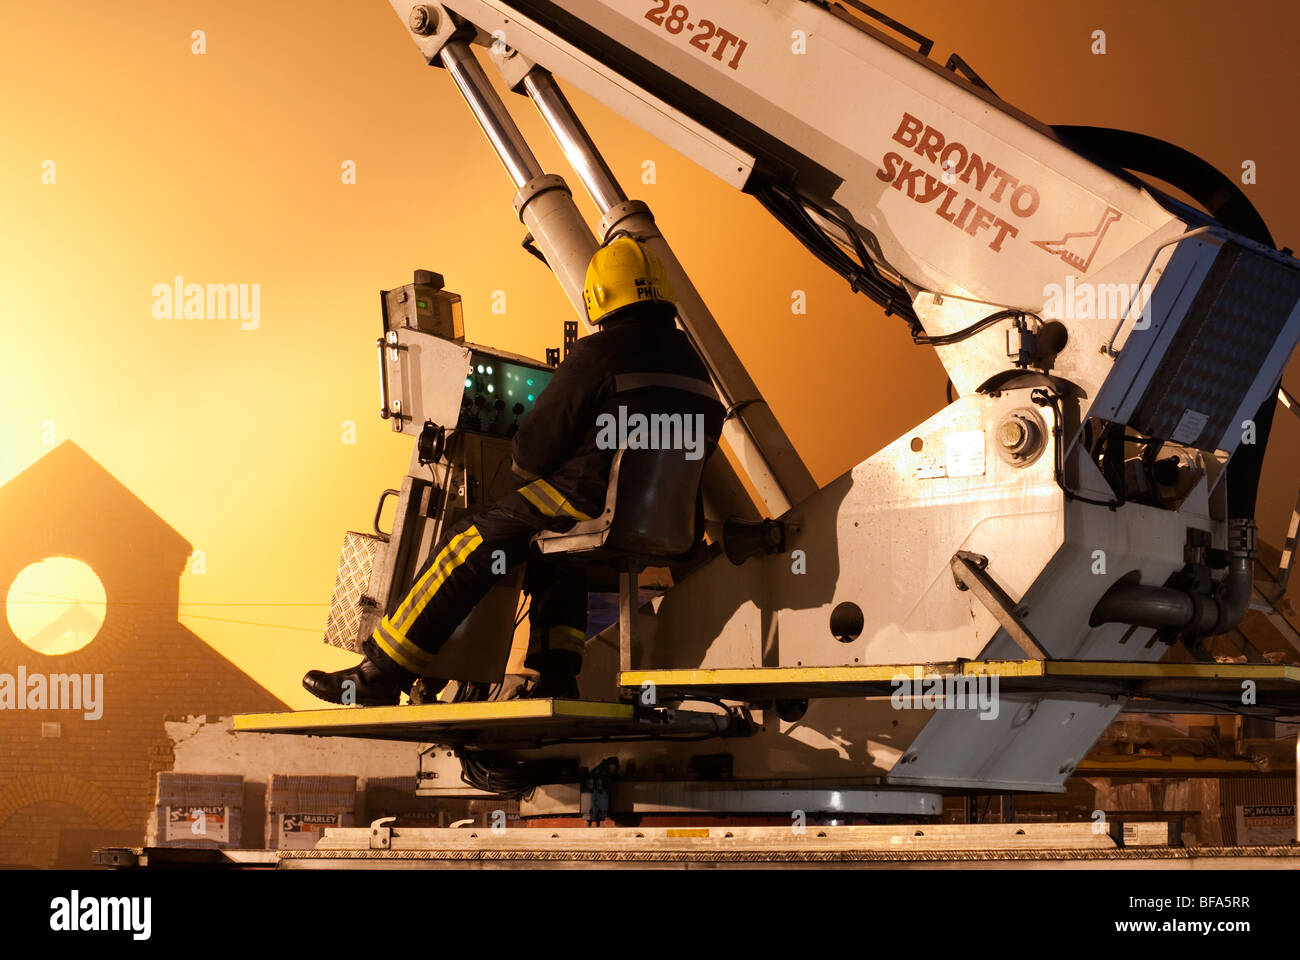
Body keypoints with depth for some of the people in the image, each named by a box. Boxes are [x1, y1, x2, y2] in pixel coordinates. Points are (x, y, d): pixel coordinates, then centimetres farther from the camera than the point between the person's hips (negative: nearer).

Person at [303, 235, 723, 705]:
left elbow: (536, 448, -6)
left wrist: (523, 462, 19)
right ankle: (556, 680, 21)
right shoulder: (688, 357, 14)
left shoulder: (600, 353, -8)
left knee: (471, 544, 1)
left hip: (594, 498, -8)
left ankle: (382, 675, 2)